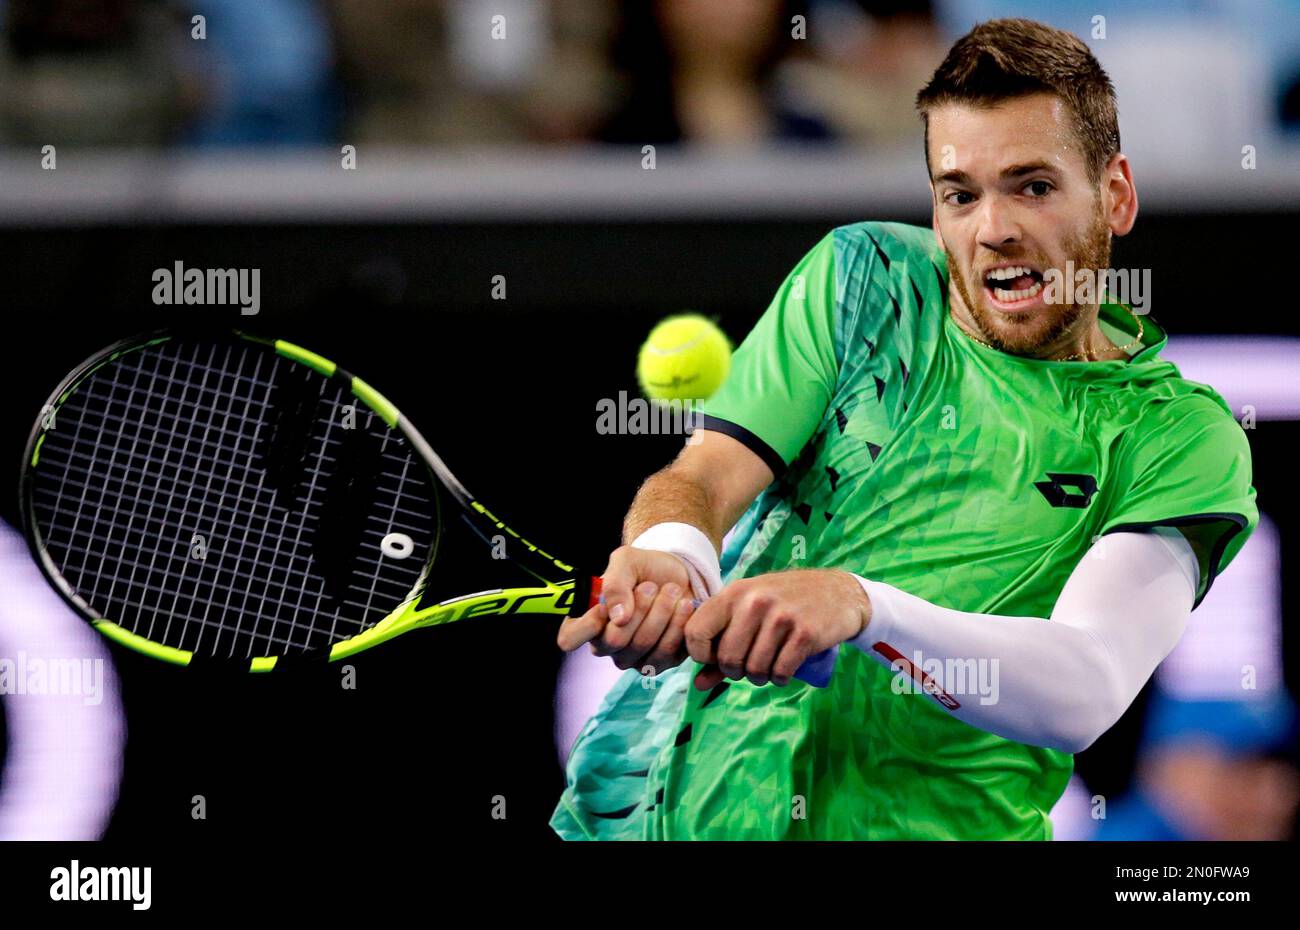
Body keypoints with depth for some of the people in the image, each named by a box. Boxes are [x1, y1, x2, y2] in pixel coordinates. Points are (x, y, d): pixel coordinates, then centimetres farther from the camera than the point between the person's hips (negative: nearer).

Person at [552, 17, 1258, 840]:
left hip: (930, 823, -5)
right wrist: (667, 553, -25)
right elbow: (701, 478, 0)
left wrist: (859, 607, -33)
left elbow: (1087, 690, -16)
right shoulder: (861, 277, 9)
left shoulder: (1183, 438, -2)